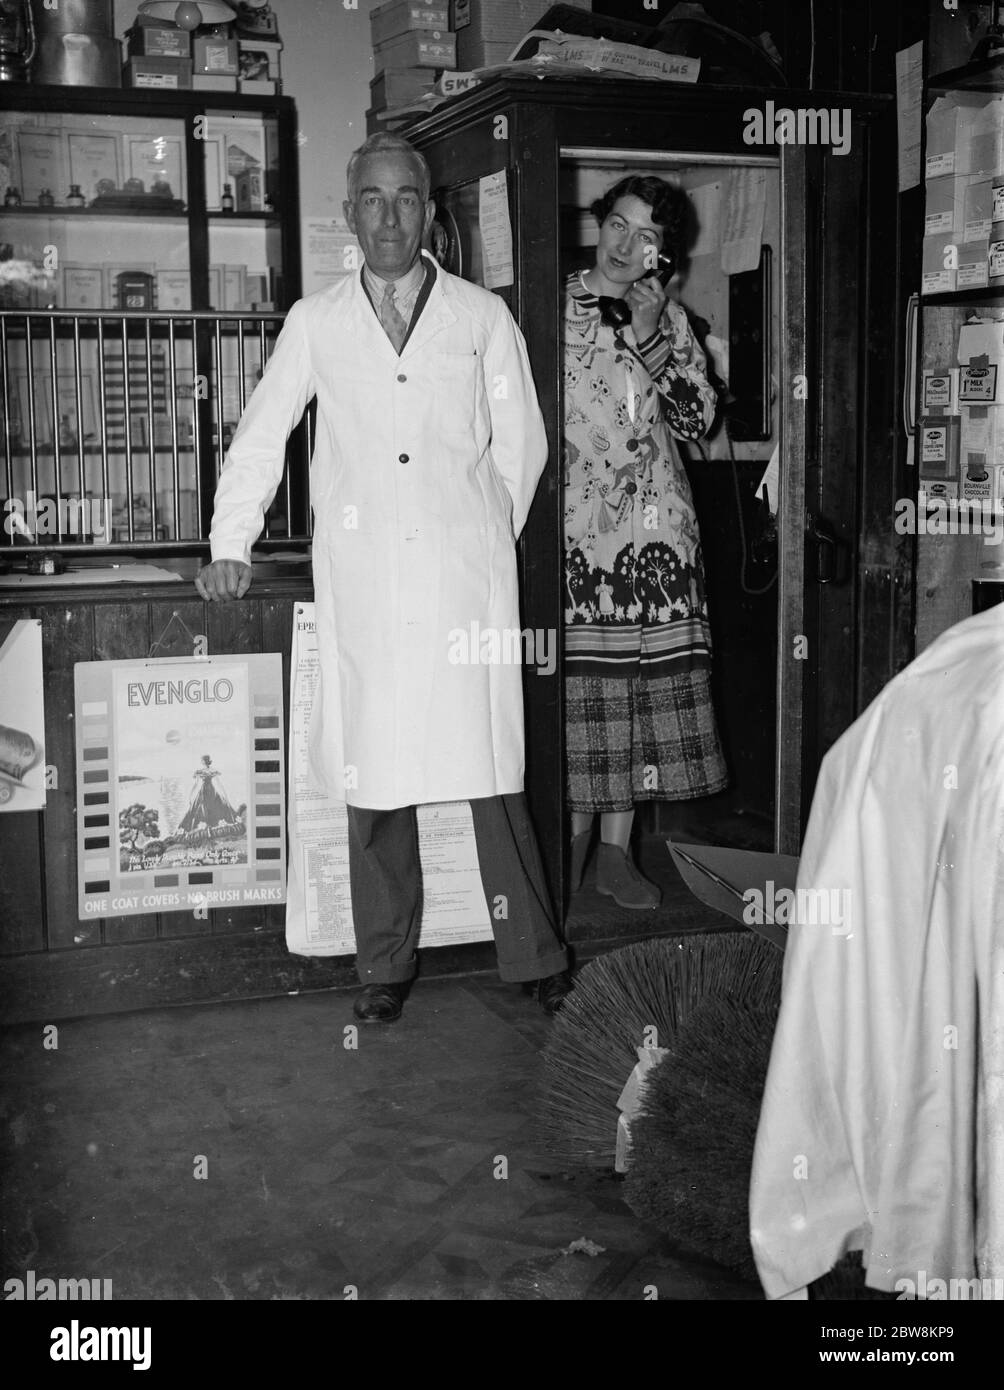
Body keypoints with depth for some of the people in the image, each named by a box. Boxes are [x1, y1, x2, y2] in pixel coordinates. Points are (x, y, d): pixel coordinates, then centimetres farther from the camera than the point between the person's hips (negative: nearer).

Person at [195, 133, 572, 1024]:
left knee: (491, 770, -2)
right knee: (373, 778, 3)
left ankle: (535, 956, 10)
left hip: (465, 579, -1)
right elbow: (261, 437, 13)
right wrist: (230, 548, 7)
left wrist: (486, 541, 11)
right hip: (363, 585, 1)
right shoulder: (316, 322, 11)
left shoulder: (483, 317, 9)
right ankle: (386, 965, 15)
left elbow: (523, 445, 13)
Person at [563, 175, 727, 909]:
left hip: (653, 524, 3)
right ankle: (574, 830, 12)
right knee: (574, 680, -4)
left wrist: (651, 339, -6)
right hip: (572, 521, -2)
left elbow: (699, 419, 4)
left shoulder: (671, 319, 13)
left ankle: (617, 848, 11)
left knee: (639, 682, 2)